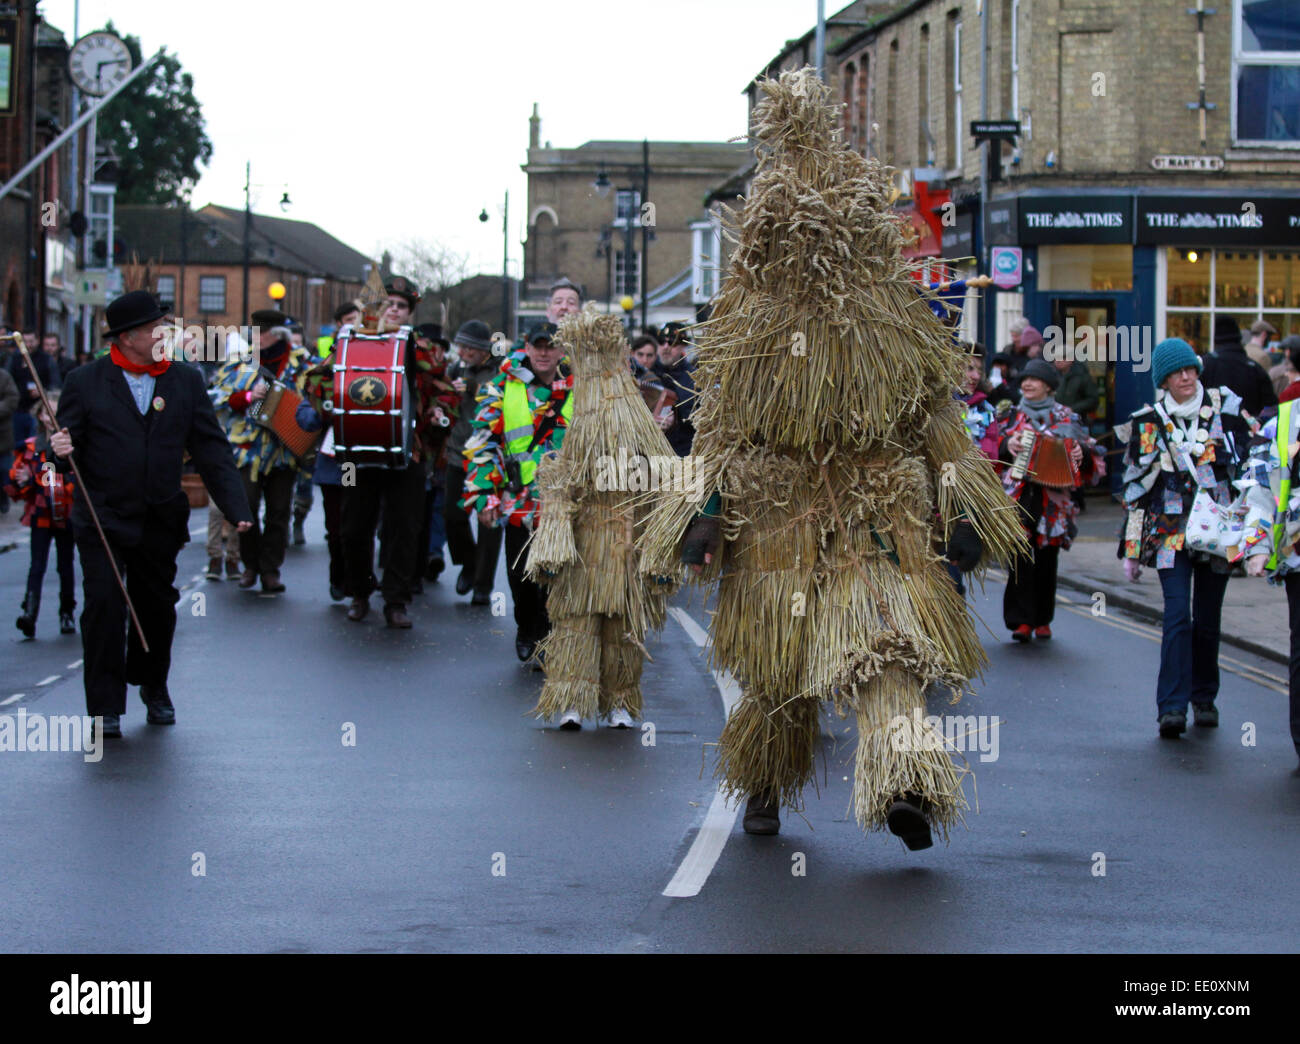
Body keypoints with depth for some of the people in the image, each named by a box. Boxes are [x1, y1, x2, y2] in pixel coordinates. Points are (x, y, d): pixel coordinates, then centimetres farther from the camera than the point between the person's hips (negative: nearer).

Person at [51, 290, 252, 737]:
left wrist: (236, 507, -5)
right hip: (102, 518, -3)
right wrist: (62, 448, -26)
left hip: (160, 520, 3)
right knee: (104, 604, -11)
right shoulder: (85, 382, -2)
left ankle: (154, 686, 35)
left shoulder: (186, 381, 5)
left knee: (158, 607, 11)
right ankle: (105, 706, -2)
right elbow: (70, 440, 0)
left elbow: (211, 449, 4)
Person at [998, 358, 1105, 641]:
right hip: (1018, 498, 0)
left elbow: (1088, 449, 6)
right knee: (1020, 560, -9)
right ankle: (1021, 621, -8)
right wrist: (1007, 445, -7)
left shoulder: (1064, 418, 8)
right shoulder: (1014, 415, 12)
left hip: (1051, 499, 0)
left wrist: (1081, 455, -15)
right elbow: (993, 449, 13)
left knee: (1047, 561, 2)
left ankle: (1043, 620, 14)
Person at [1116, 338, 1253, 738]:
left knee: (1208, 618, 7)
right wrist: (1132, 548, 3)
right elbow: (1136, 487, 4)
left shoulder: (1224, 407, 4)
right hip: (1170, 532, -2)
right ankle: (1172, 706, -18)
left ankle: (1204, 697, 23)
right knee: (1177, 615, -13)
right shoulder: (1148, 423, 1)